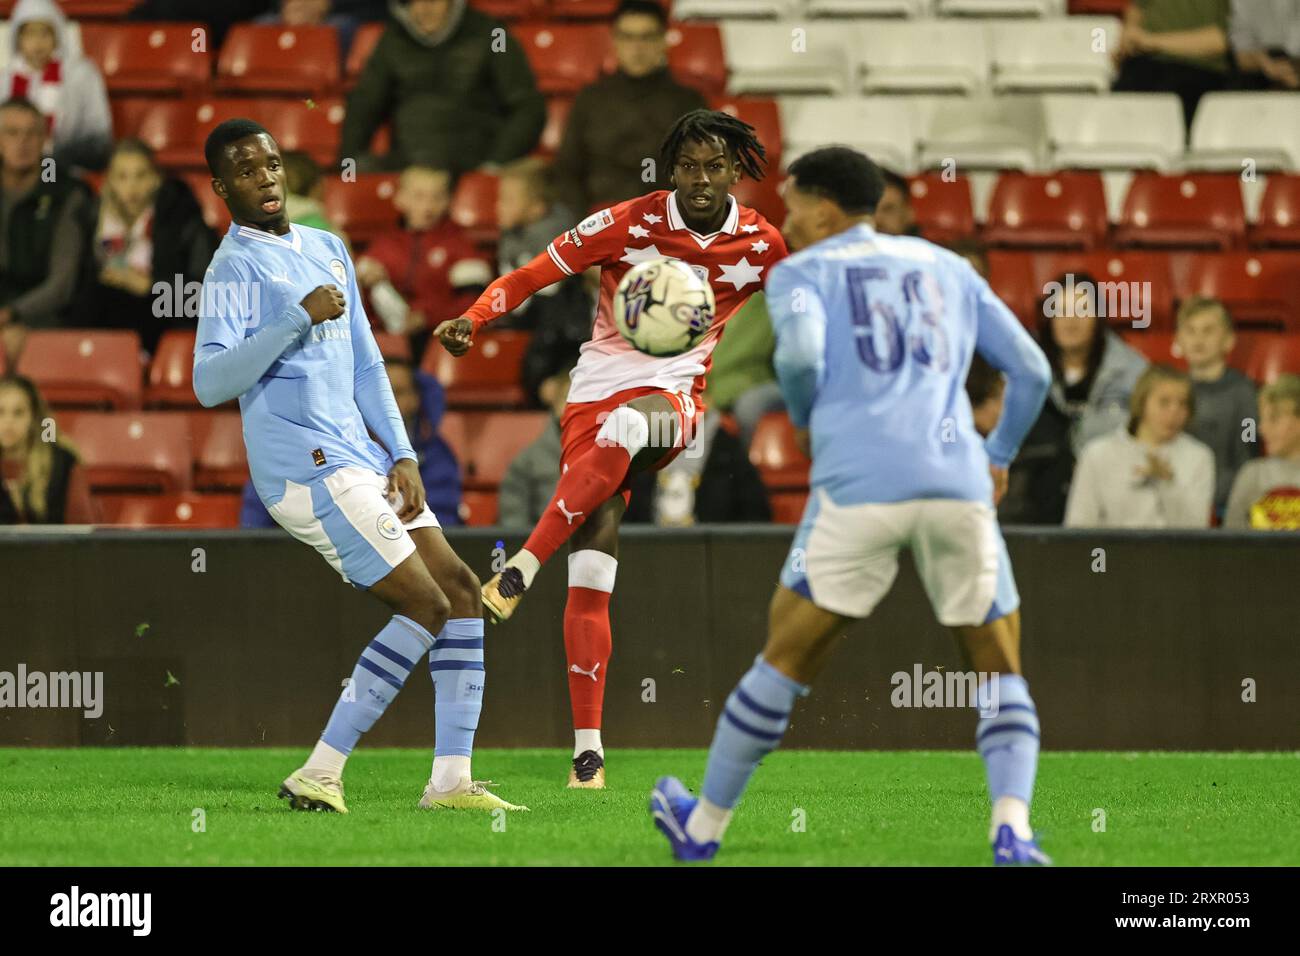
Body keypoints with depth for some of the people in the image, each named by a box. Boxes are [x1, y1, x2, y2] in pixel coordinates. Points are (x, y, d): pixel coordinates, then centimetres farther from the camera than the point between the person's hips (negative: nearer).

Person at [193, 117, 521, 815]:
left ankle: (451, 781, 0)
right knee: (425, 606, -13)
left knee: (460, 592, 1)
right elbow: (210, 383, -20)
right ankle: (319, 776, -12)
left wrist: (402, 457, 11)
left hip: (362, 458, 9)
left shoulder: (327, 250, 18)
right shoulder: (236, 267, -7)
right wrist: (300, 317, -24)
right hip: (306, 464, -9)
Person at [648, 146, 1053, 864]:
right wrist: (999, 457, 35)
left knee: (788, 656, 9)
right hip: (958, 484, 2)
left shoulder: (801, 272, 12)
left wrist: (803, 420, 11)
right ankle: (1012, 828, -10)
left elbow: (800, 351, -9)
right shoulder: (947, 267, 24)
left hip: (859, 484, -2)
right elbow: (1031, 371, 22)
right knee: (997, 666, 12)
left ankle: (704, 824, 19)